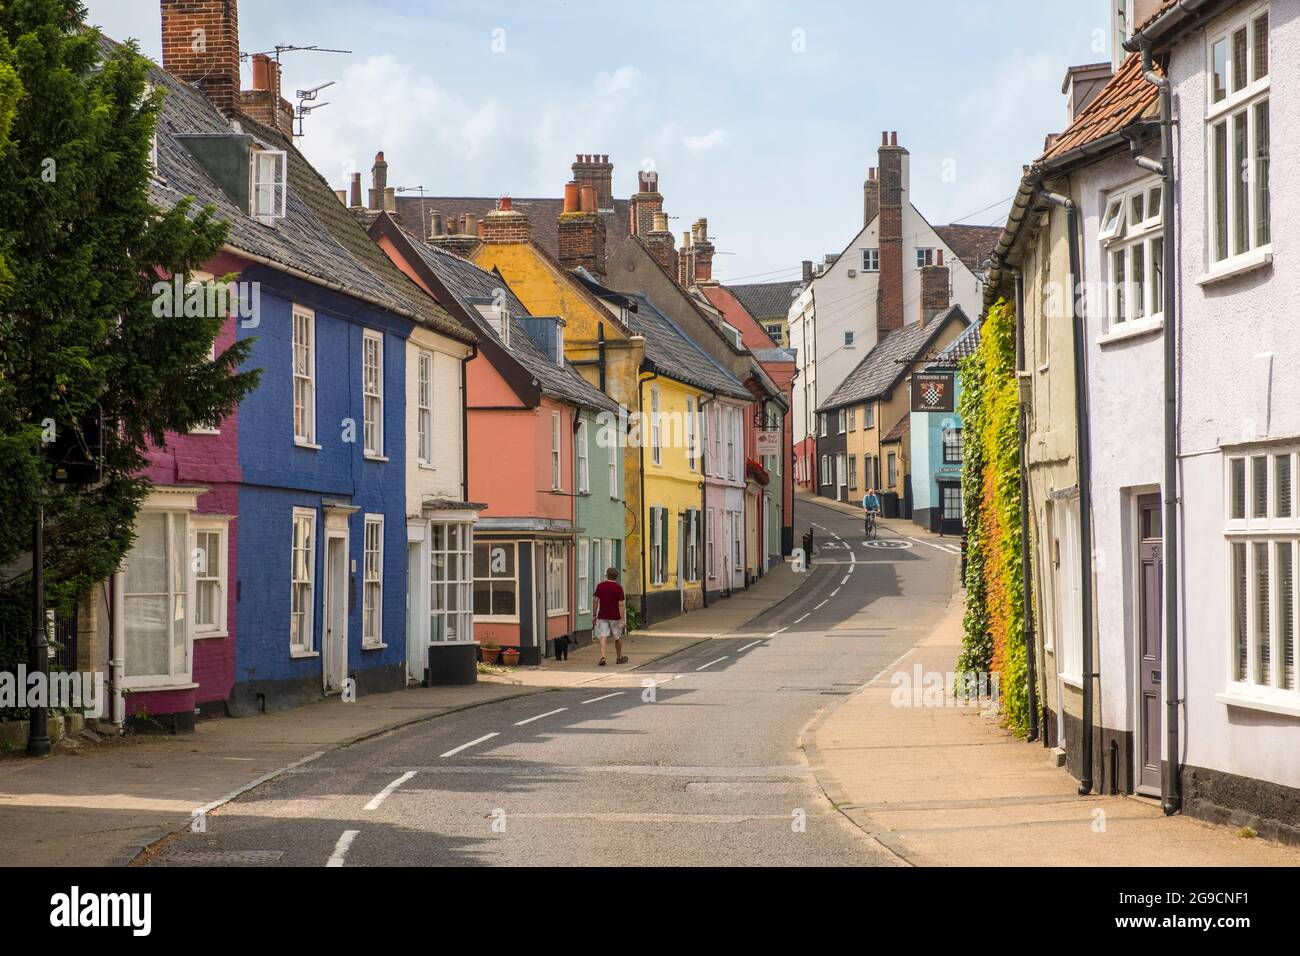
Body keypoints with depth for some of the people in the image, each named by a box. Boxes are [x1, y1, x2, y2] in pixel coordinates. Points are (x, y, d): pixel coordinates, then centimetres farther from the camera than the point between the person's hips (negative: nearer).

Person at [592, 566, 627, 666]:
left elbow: (596, 601, 6)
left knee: (602, 637, -4)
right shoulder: (618, 588, -7)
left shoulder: (600, 586, 1)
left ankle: (602, 656, -24)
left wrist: (595, 615, 16)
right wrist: (623, 619, -9)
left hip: (602, 616, 1)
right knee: (618, 637, 16)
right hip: (615, 617, -1)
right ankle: (619, 658, 30)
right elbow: (621, 605, -10)